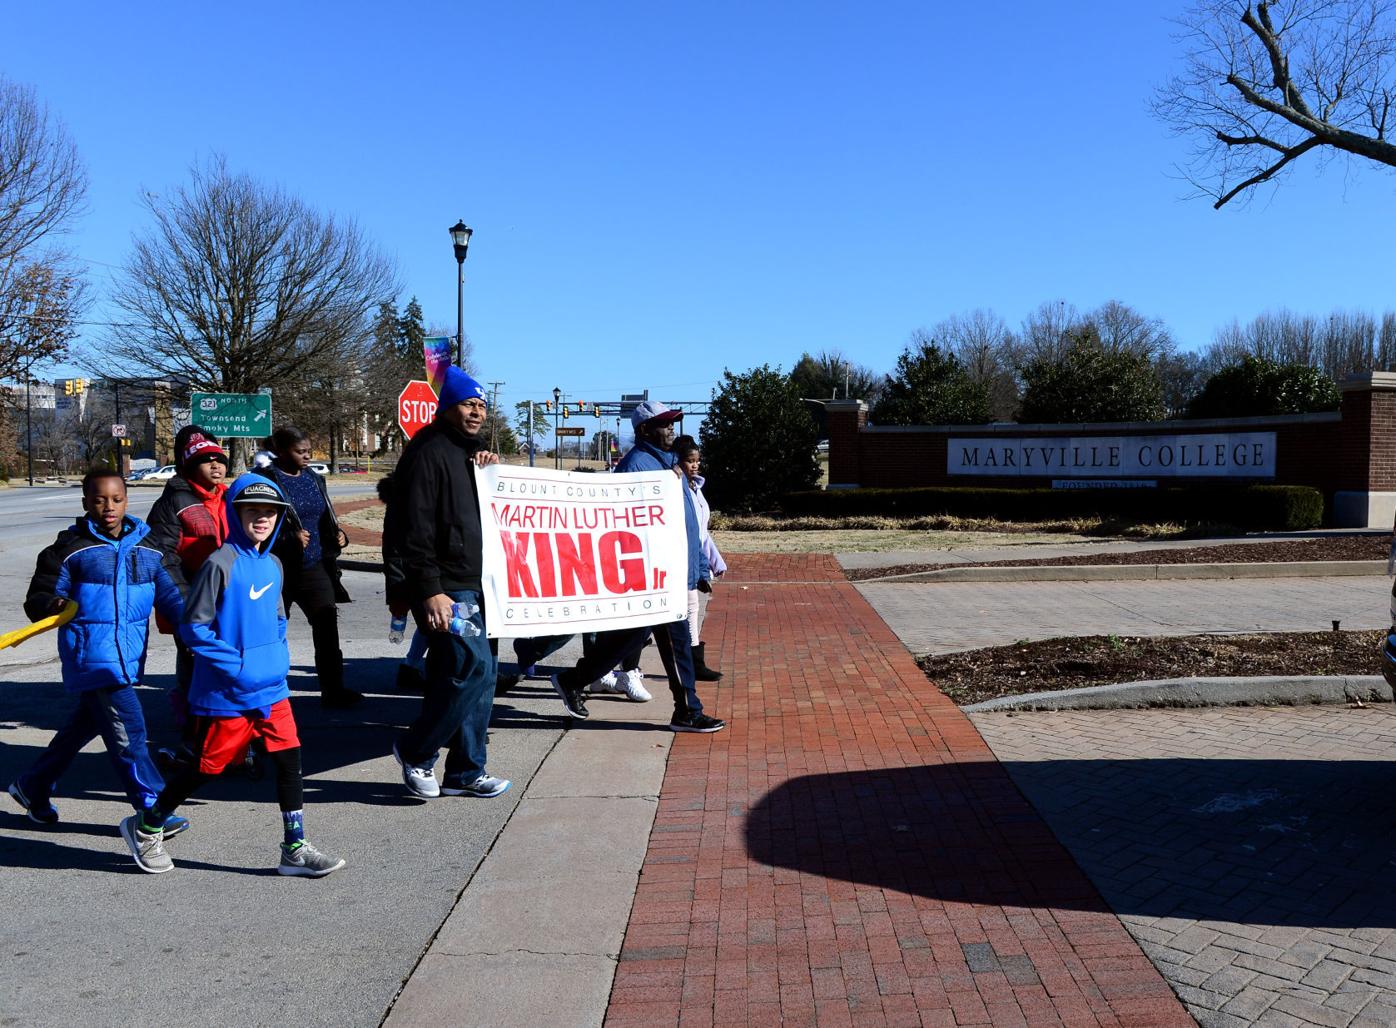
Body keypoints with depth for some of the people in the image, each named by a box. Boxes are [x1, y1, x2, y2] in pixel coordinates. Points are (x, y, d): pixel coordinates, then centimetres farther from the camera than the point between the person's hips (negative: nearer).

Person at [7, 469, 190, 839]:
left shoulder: (146, 549, 8)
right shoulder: (70, 548, -6)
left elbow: (168, 595, 10)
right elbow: (38, 597, -6)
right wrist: (52, 605, -29)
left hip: (129, 655, 6)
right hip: (92, 656, -6)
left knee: (85, 724, 19)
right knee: (126, 729, -10)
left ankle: (33, 785, 39)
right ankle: (151, 808, -2)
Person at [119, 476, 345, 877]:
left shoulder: (273, 565, 8)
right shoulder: (220, 564, -15)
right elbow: (193, 627, -14)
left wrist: (280, 657, 8)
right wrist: (236, 664, -16)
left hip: (272, 689, 6)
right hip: (226, 693, -6)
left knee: (289, 760, 2)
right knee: (207, 766, 7)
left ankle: (294, 849, 12)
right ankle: (145, 827, 31)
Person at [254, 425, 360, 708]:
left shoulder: (314, 479, 12)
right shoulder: (265, 479, -11)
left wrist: (338, 535, 6)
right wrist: (290, 539, -24)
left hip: (314, 566, 6)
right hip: (279, 569, -6)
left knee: (327, 625, 0)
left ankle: (333, 690, 6)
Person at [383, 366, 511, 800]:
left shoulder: (470, 453, 18)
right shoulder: (428, 453, -11)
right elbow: (416, 528, -18)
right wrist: (429, 591, -23)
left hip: (470, 585, 10)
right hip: (443, 588, -9)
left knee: (473, 674, 10)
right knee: (475, 665, -15)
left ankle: (465, 772, 19)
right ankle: (416, 751, 2)